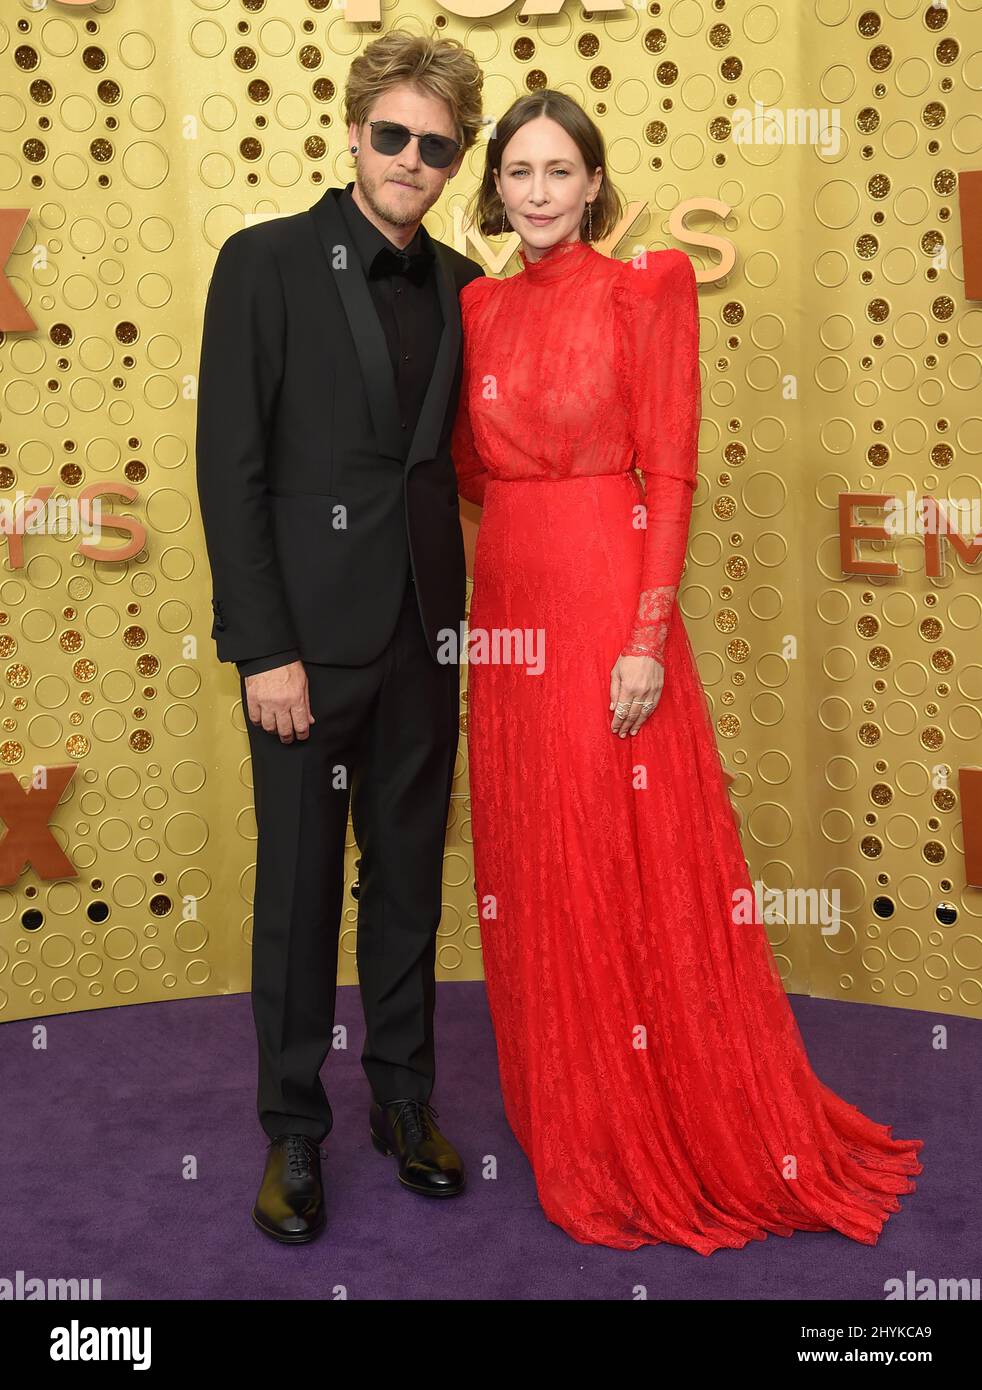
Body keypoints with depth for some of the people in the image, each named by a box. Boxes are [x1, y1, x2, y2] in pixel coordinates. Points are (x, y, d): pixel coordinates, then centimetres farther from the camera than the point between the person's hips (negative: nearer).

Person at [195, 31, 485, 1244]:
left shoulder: (459, 285, 10)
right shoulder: (266, 262, -4)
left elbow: (452, 453, 13)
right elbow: (229, 469, -9)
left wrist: (461, 615, 2)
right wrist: (264, 649, -14)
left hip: (422, 636, 5)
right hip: (308, 636, -4)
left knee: (409, 877, 14)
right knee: (299, 884, 6)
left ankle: (403, 1099, 30)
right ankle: (293, 1131, 22)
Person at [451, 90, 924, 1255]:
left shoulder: (639, 292, -4)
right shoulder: (478, 306, 12)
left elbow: (668, 474, -10)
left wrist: (649, 639, -16)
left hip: (605, 602, -6)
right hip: (509, 607, 6)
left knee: (634, 866, 1)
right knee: (531, 871, 12)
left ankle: (684, 1131, 21)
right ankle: (575, 1124, 31)